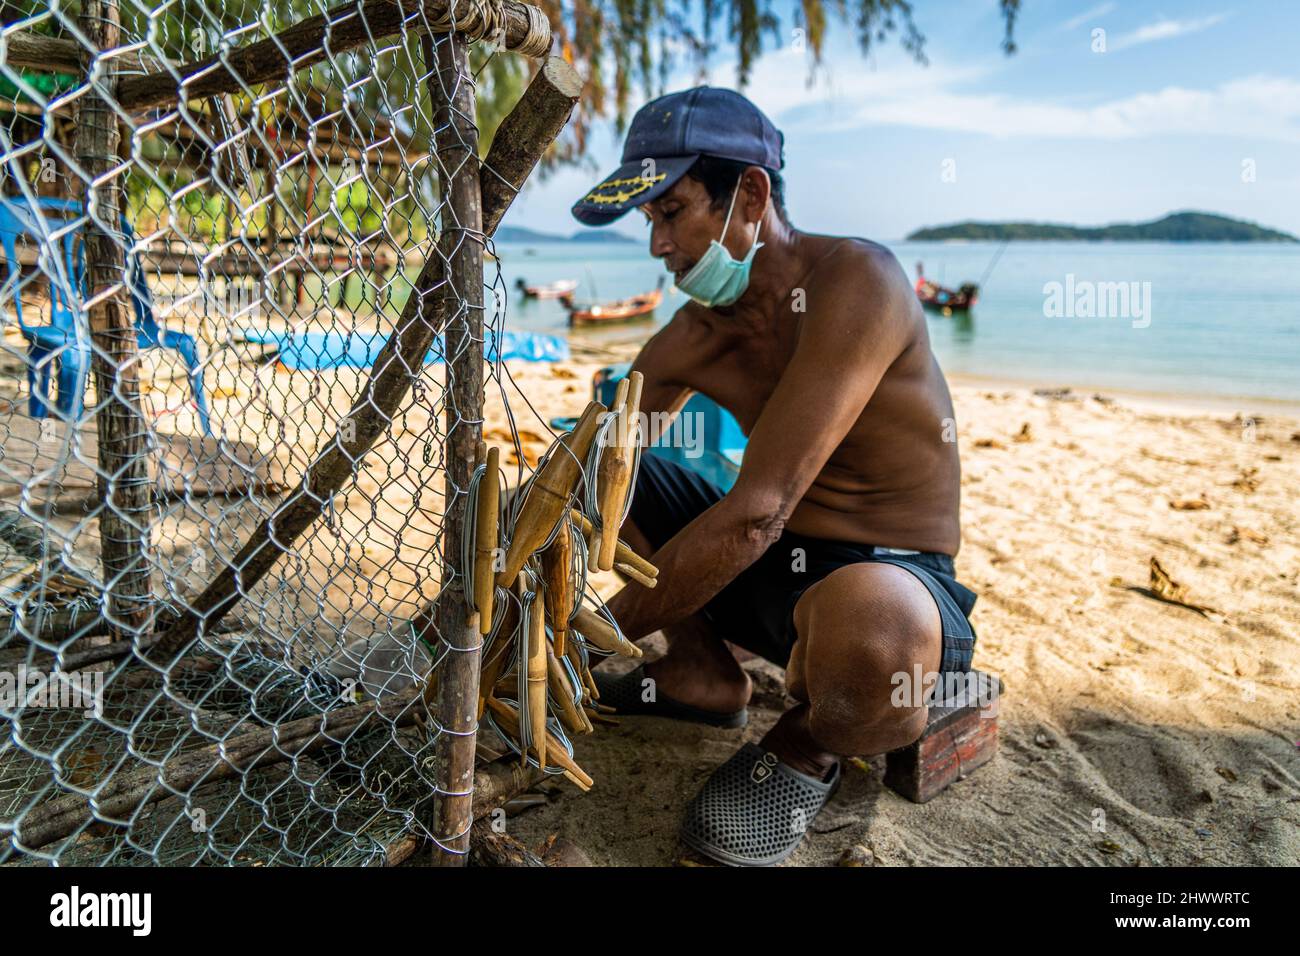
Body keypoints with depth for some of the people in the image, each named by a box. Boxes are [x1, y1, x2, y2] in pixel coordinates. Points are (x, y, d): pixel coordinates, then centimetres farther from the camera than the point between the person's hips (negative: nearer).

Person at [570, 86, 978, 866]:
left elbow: (755, 513, -30)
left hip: (895, 576, -6)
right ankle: (706, 673, 14)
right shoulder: (697, 332, 0)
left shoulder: (856, 280, -24)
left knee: (865, 621, -43)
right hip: (774, 564, 7)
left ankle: (810, 744, -5)